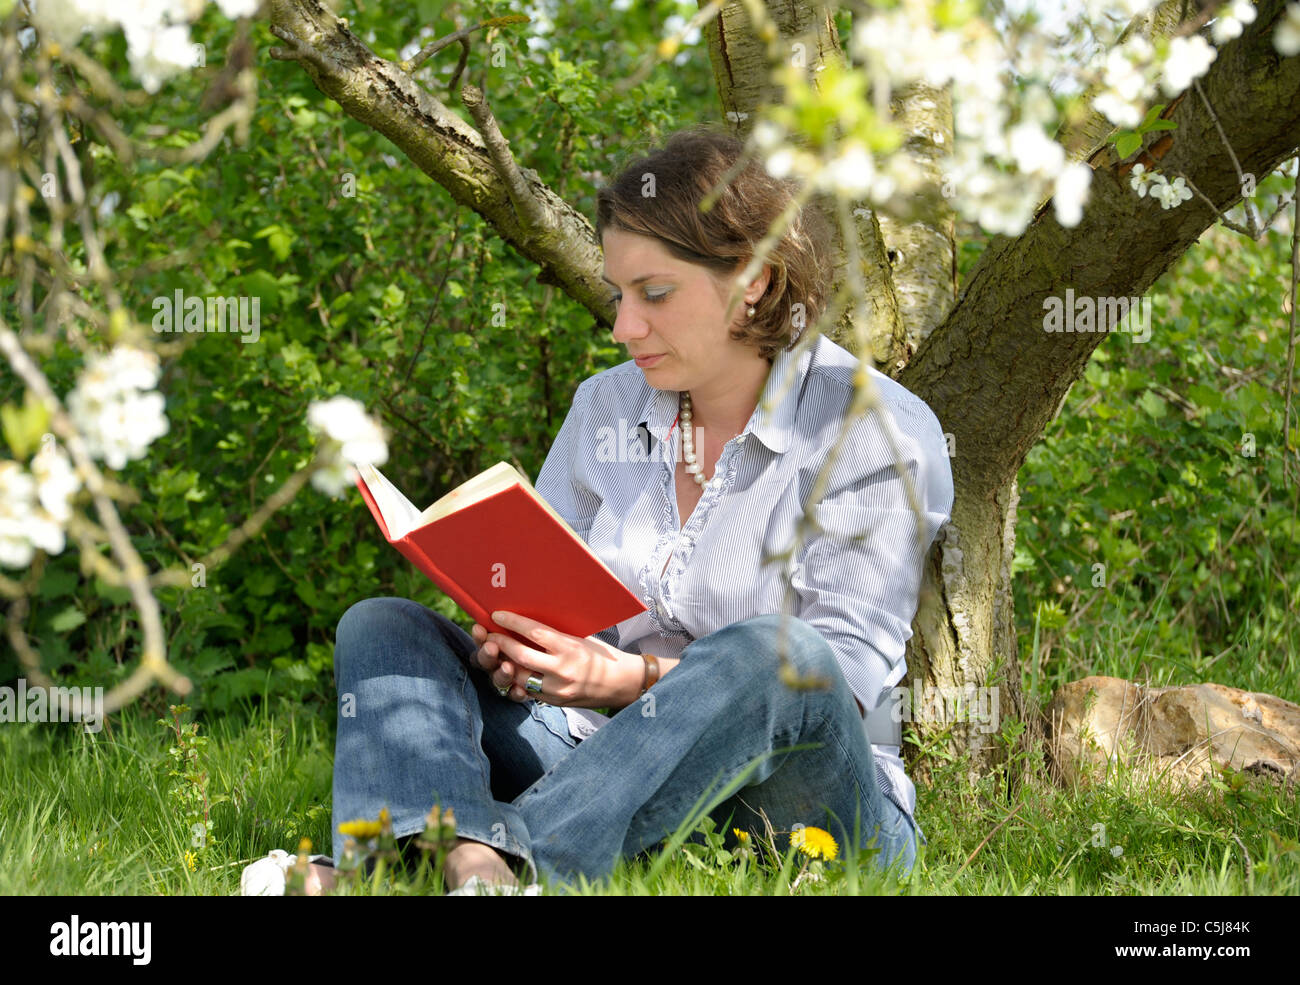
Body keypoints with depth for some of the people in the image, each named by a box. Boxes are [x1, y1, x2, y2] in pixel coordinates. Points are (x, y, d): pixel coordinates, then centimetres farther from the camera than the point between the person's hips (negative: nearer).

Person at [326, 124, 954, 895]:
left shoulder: (881, 433, -6)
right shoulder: (606, 410, 12)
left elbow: (847, 666, -13)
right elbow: (542, 598, 14)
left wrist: (638, 681, -26)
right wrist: (509, 648, -13)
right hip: (610, 762, 5)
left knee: (765, 656, -37)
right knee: (382, 627, -10)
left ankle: (515, 865, -49)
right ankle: (467, 858, -43)